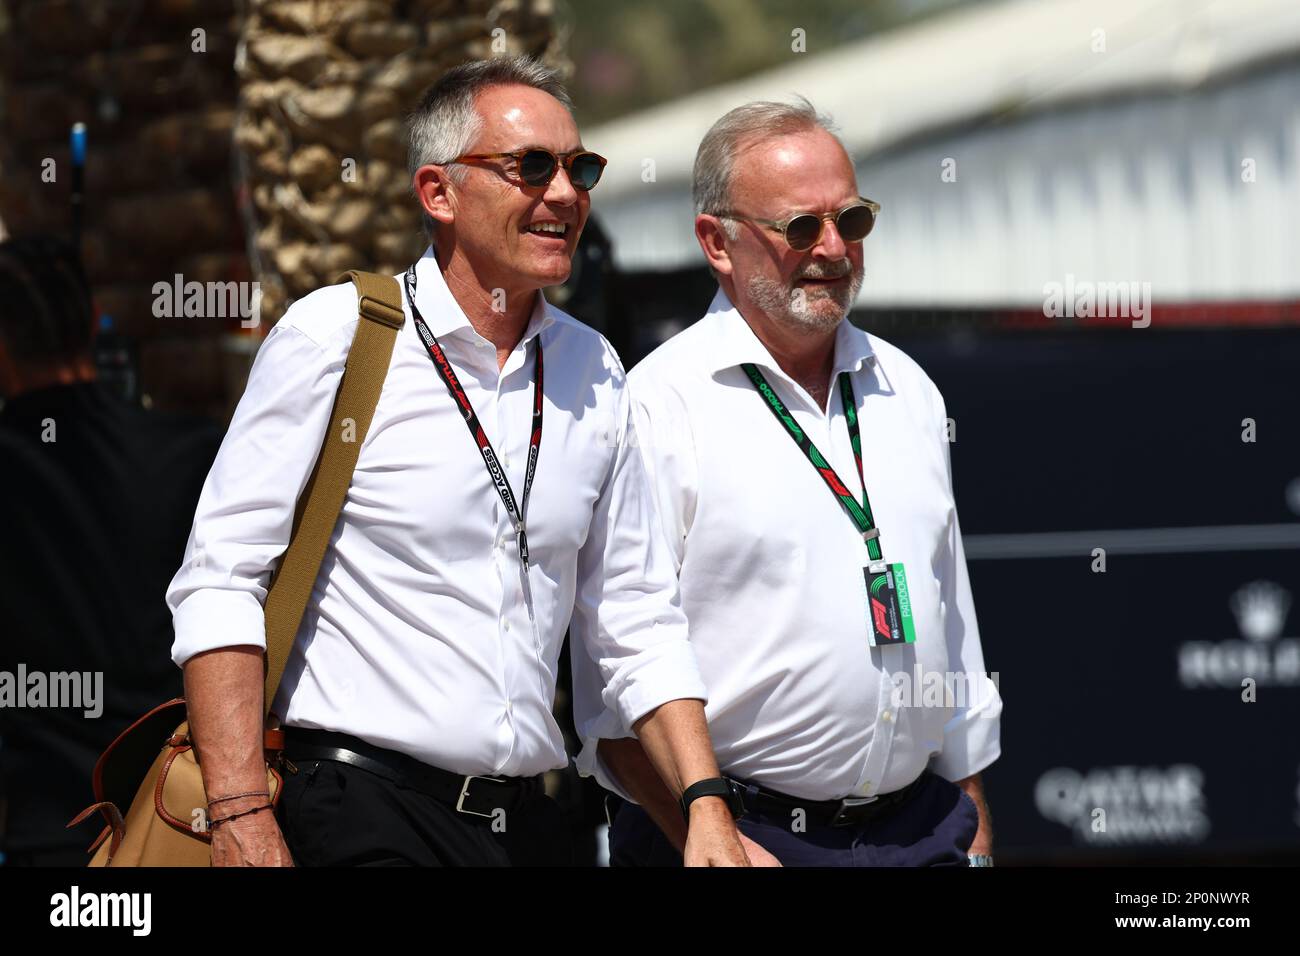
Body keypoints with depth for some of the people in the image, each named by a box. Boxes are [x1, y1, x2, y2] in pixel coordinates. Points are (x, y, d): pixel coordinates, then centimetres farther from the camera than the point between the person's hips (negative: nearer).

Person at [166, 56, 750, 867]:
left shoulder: (593, 373, 12)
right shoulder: (333, 336, -5)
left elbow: (637, 625, 15)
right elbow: (221, 582, -10)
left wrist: (707, 809, 3)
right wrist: (242, 819, -18)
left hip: (525, 824, 5)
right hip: (362, 820, -5)